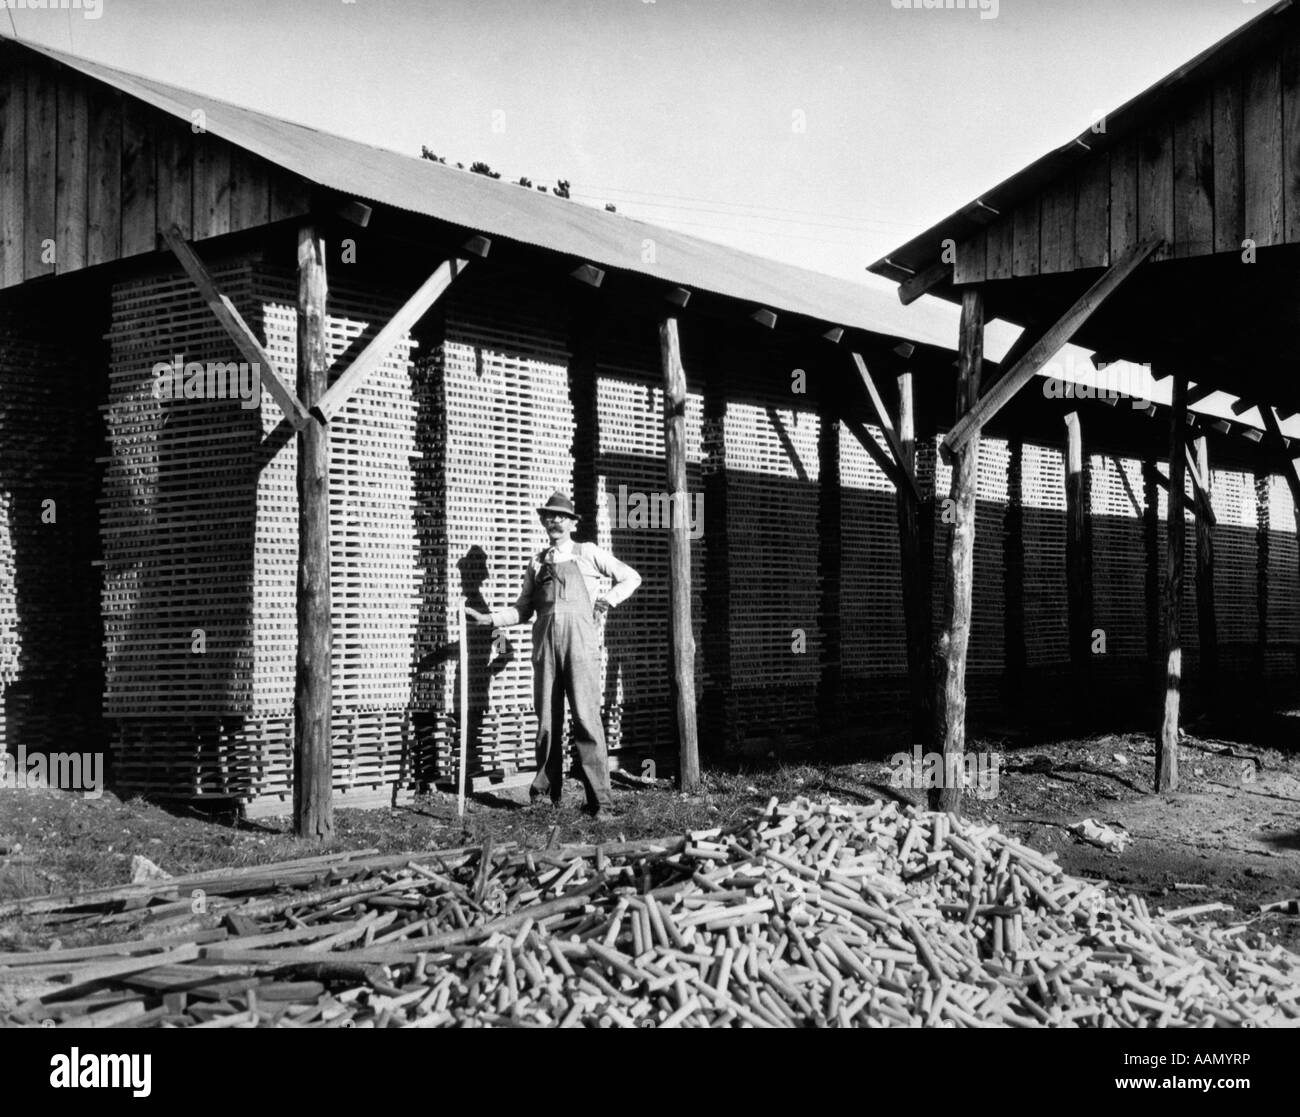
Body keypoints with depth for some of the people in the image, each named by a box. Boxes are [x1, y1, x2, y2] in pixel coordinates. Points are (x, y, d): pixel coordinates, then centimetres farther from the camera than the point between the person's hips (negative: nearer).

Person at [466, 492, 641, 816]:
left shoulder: (588, 554, 12)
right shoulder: (537, 562, 19)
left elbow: (631, 577, 17)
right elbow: (522, 610, 20)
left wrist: (608, 600, 4)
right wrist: (489, 618, 7)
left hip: (580, 643, -3)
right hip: (545, 644, 3)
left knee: (586, 718, -9)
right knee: (547, 720, 2)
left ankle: (598, 798, -9)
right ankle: (546, 791, 10)